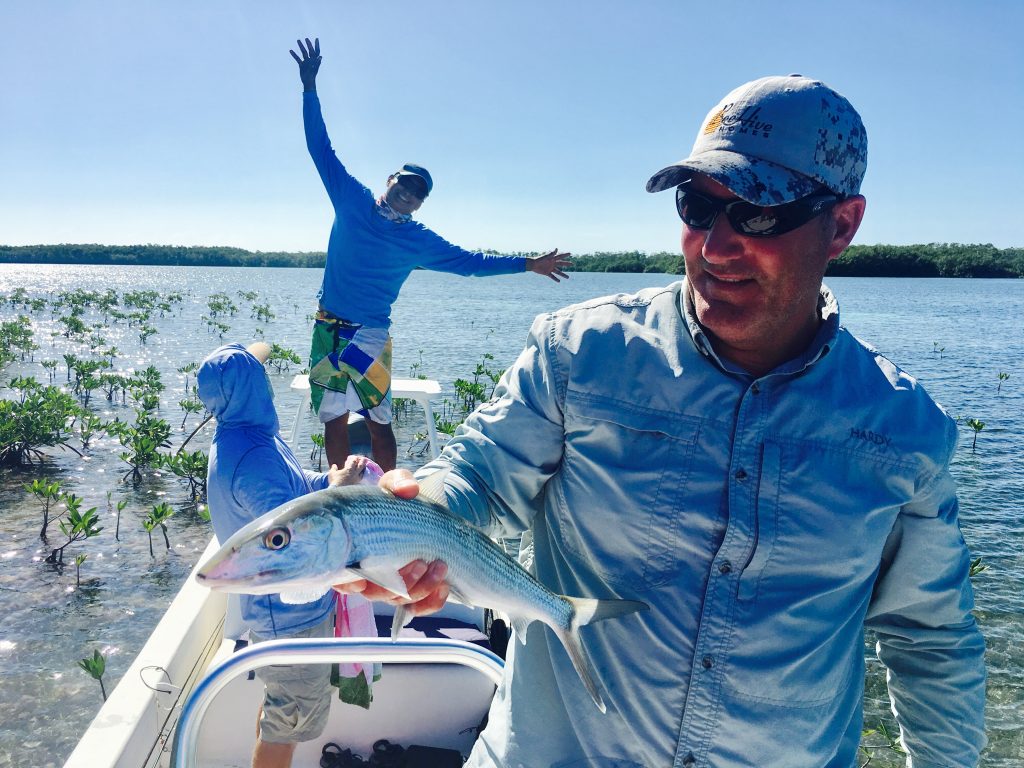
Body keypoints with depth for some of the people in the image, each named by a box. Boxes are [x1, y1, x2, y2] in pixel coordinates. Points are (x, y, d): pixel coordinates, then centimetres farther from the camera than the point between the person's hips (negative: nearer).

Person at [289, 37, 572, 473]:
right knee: (333, 419, 5)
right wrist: (309, 87, 4)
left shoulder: (418, 241, 0)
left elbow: (469, 262, 7)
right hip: (327, 328, 2)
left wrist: (527, 264, 5)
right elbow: (320, 147, 8)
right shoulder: (352, 201, 3)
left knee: (378, 422, -7)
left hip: (369, 335, -2)